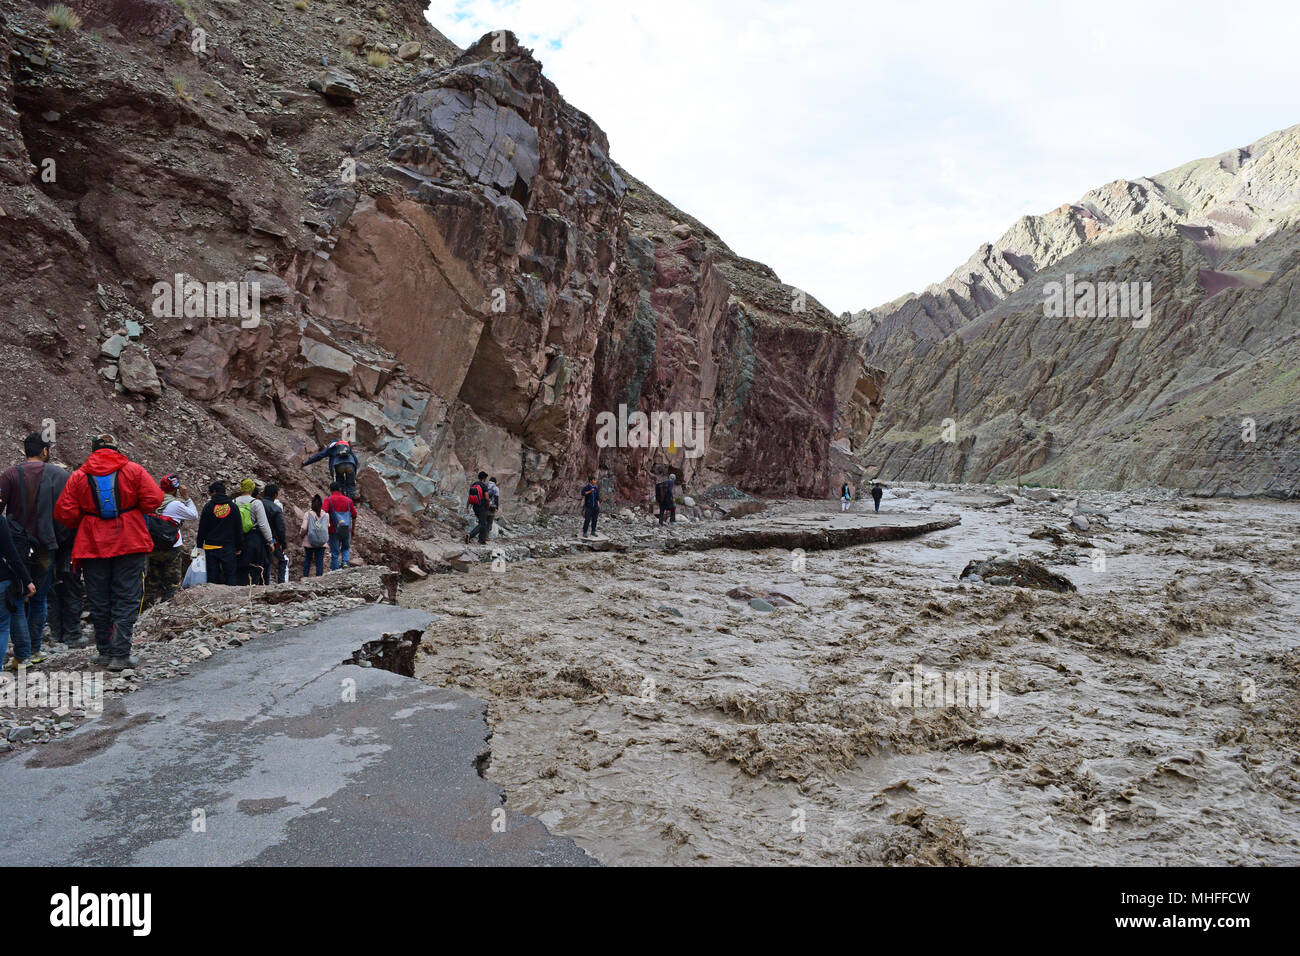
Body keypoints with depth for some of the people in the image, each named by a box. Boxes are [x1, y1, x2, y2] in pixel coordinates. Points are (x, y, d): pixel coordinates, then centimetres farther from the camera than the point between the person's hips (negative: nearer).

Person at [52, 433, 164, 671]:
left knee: (99, 601, 12)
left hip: (93, 546, 2)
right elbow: (153, 500, -8)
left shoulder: (78, 476, 3)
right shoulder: (133, 470, -2)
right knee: (127, 600, 1)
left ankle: (105, 651, 21)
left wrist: (84, 523, 18)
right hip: (130, 544, -2)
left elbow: (64, 513, -1)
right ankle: (120, 655, -4)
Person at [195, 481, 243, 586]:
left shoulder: (208, 506, -1)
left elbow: (202, 529, 1)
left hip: (211, 547, 0)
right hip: (229, 548, 0)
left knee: (212, 577, 4)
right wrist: (239, 547, 10)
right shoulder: (233, 506, 2)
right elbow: (239, 529, 4)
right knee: (230, 577, 3)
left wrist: (199, 545, 10)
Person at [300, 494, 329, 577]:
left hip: (308, 543, -1)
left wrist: (302, 536, 5)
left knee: (307, 561, 18)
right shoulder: (325, 515, -5)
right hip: (322, 543, 1)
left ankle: (305, 577, 25)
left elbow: (304, 529, -13)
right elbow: (328, 527, 2)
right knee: (320, 562, 7)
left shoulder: (307, 514, -11)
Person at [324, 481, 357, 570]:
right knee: (346, 548, 23)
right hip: (347, 531, 2)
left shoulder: (328, 500, -3)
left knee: (334, 552, 8)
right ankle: (345, 562, 1)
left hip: (334, 530, -2)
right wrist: (353, 530, 21)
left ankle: (335, 571, 11)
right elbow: (354, 517, 10)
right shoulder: (348, 500, 6)